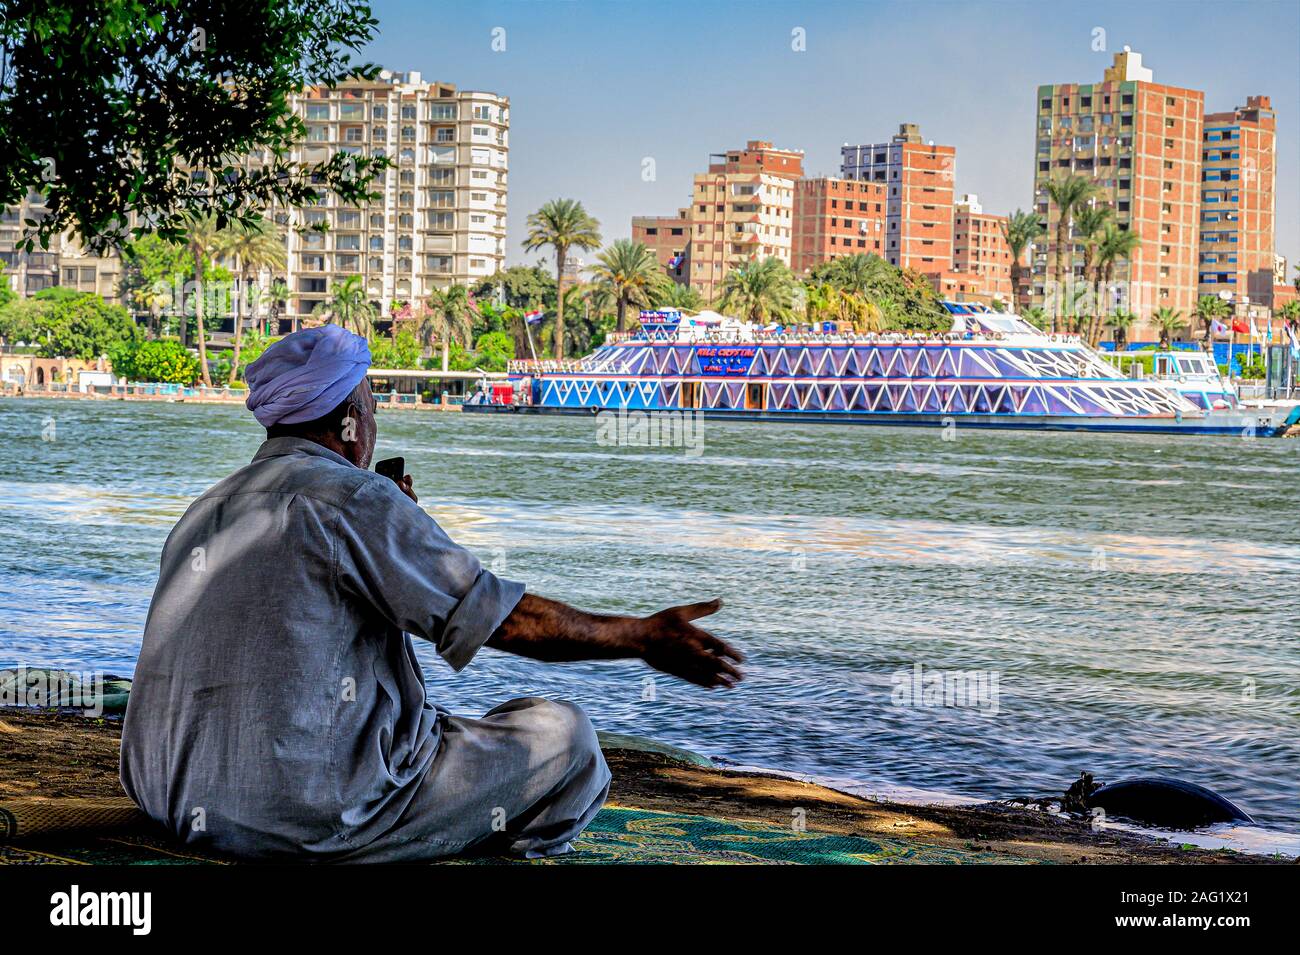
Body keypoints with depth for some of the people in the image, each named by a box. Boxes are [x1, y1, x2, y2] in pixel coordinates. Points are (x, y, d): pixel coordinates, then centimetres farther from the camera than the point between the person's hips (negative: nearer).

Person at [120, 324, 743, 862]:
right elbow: (503, 617, -10)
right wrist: (643, 637, 0)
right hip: (311, 820, -8)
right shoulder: (352, 498, -11)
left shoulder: (205, 510, 14)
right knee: (561, 736, 3)